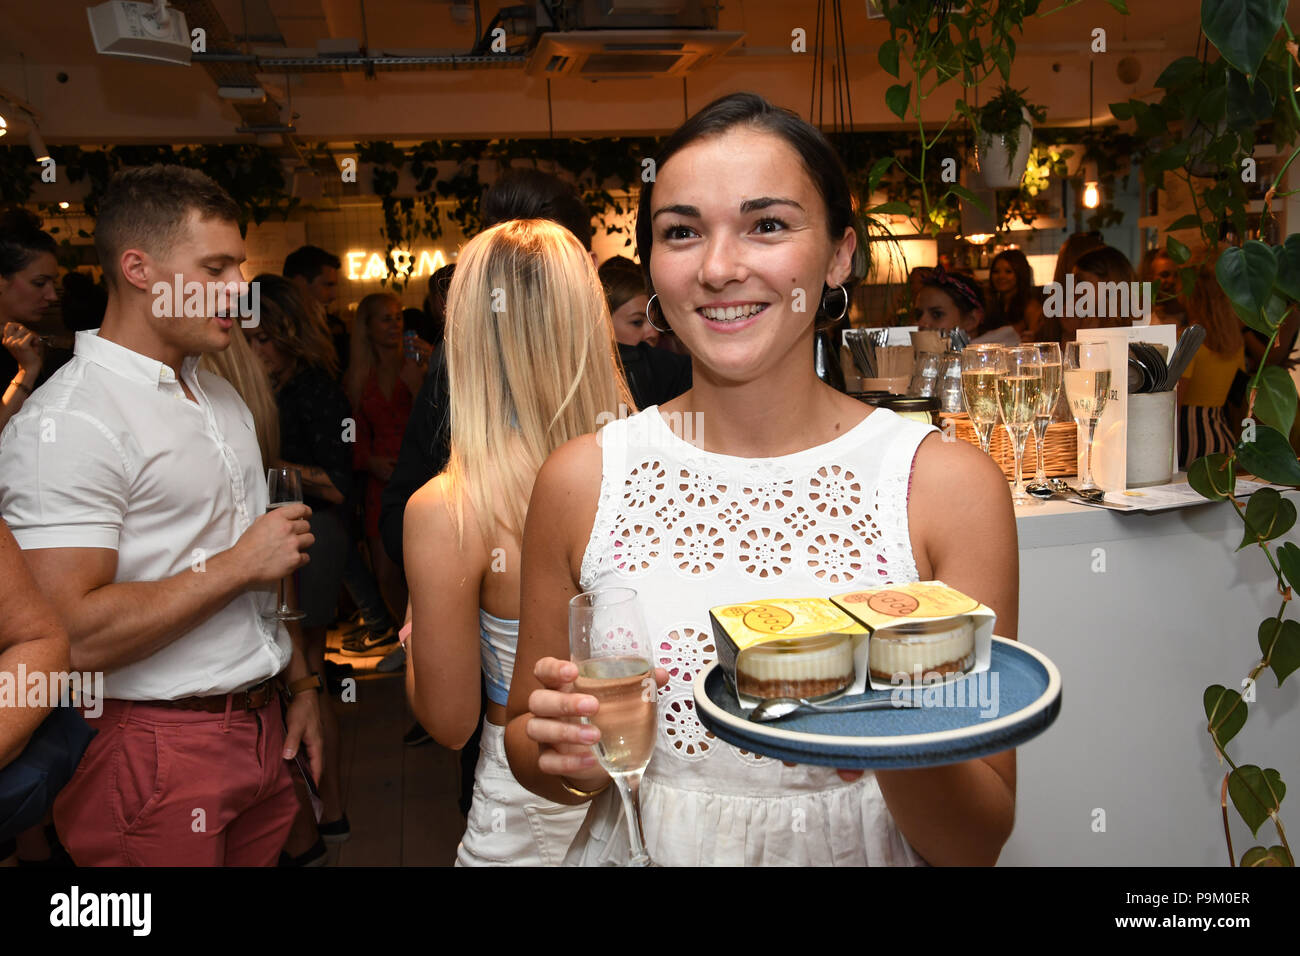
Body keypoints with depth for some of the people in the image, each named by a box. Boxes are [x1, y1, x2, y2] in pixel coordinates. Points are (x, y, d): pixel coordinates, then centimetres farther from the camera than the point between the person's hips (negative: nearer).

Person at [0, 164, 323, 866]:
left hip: (261, 728, 8)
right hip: (156, 749, -7)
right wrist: (239, 564, -17)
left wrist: (298, 681, 14)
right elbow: (70, 637, -25)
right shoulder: (66, 421, -17)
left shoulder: (221, 396, 12)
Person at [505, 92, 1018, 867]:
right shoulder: (583, 482, -10)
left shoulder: (950, 486, -13)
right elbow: (526, 744, 2)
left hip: (858, 848, -1)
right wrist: (574, 754, -17)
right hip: (643, 847, 1)